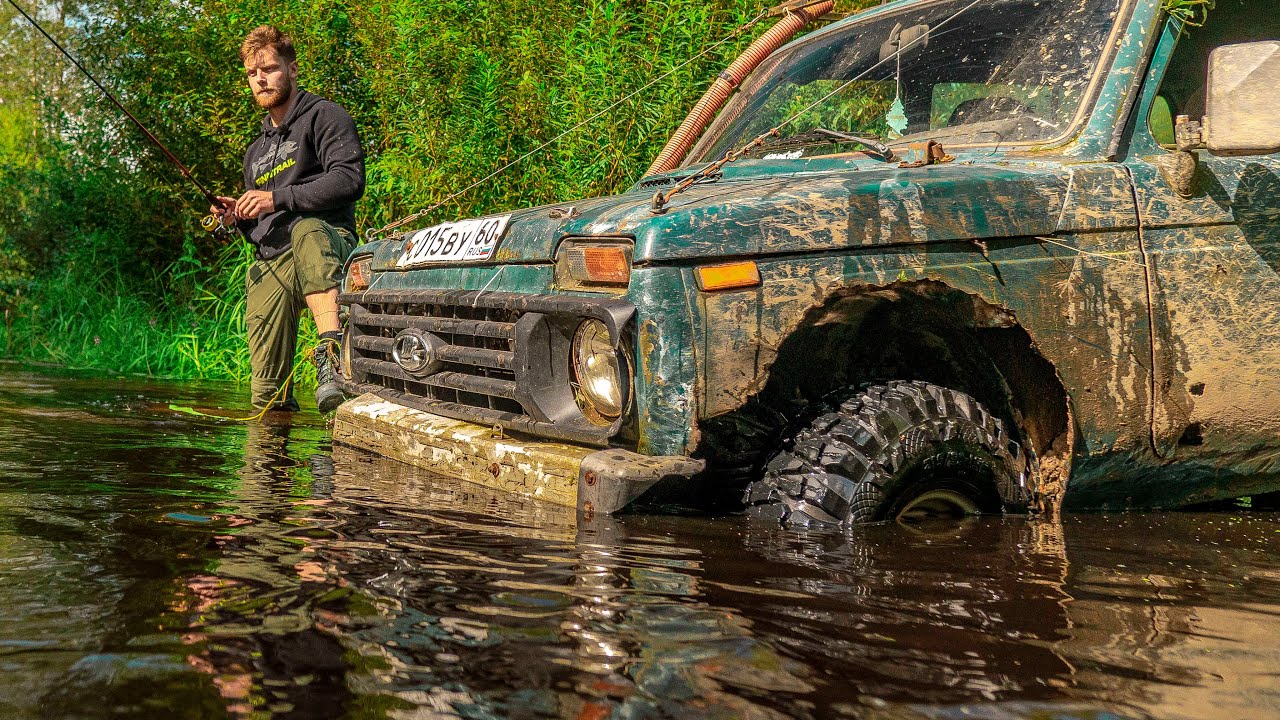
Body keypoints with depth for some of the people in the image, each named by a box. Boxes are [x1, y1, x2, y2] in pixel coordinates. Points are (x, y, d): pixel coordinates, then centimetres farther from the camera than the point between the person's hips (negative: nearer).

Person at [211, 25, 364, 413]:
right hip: (268, 265, 6)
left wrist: (279, 199, -14)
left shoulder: (324, 117, 7)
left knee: (306, 232, -46)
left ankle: (332, 353, -56)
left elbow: (349, 180, -11)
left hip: (327, 240, -6)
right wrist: (239, 217, 10)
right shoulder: (256, 152, 30)